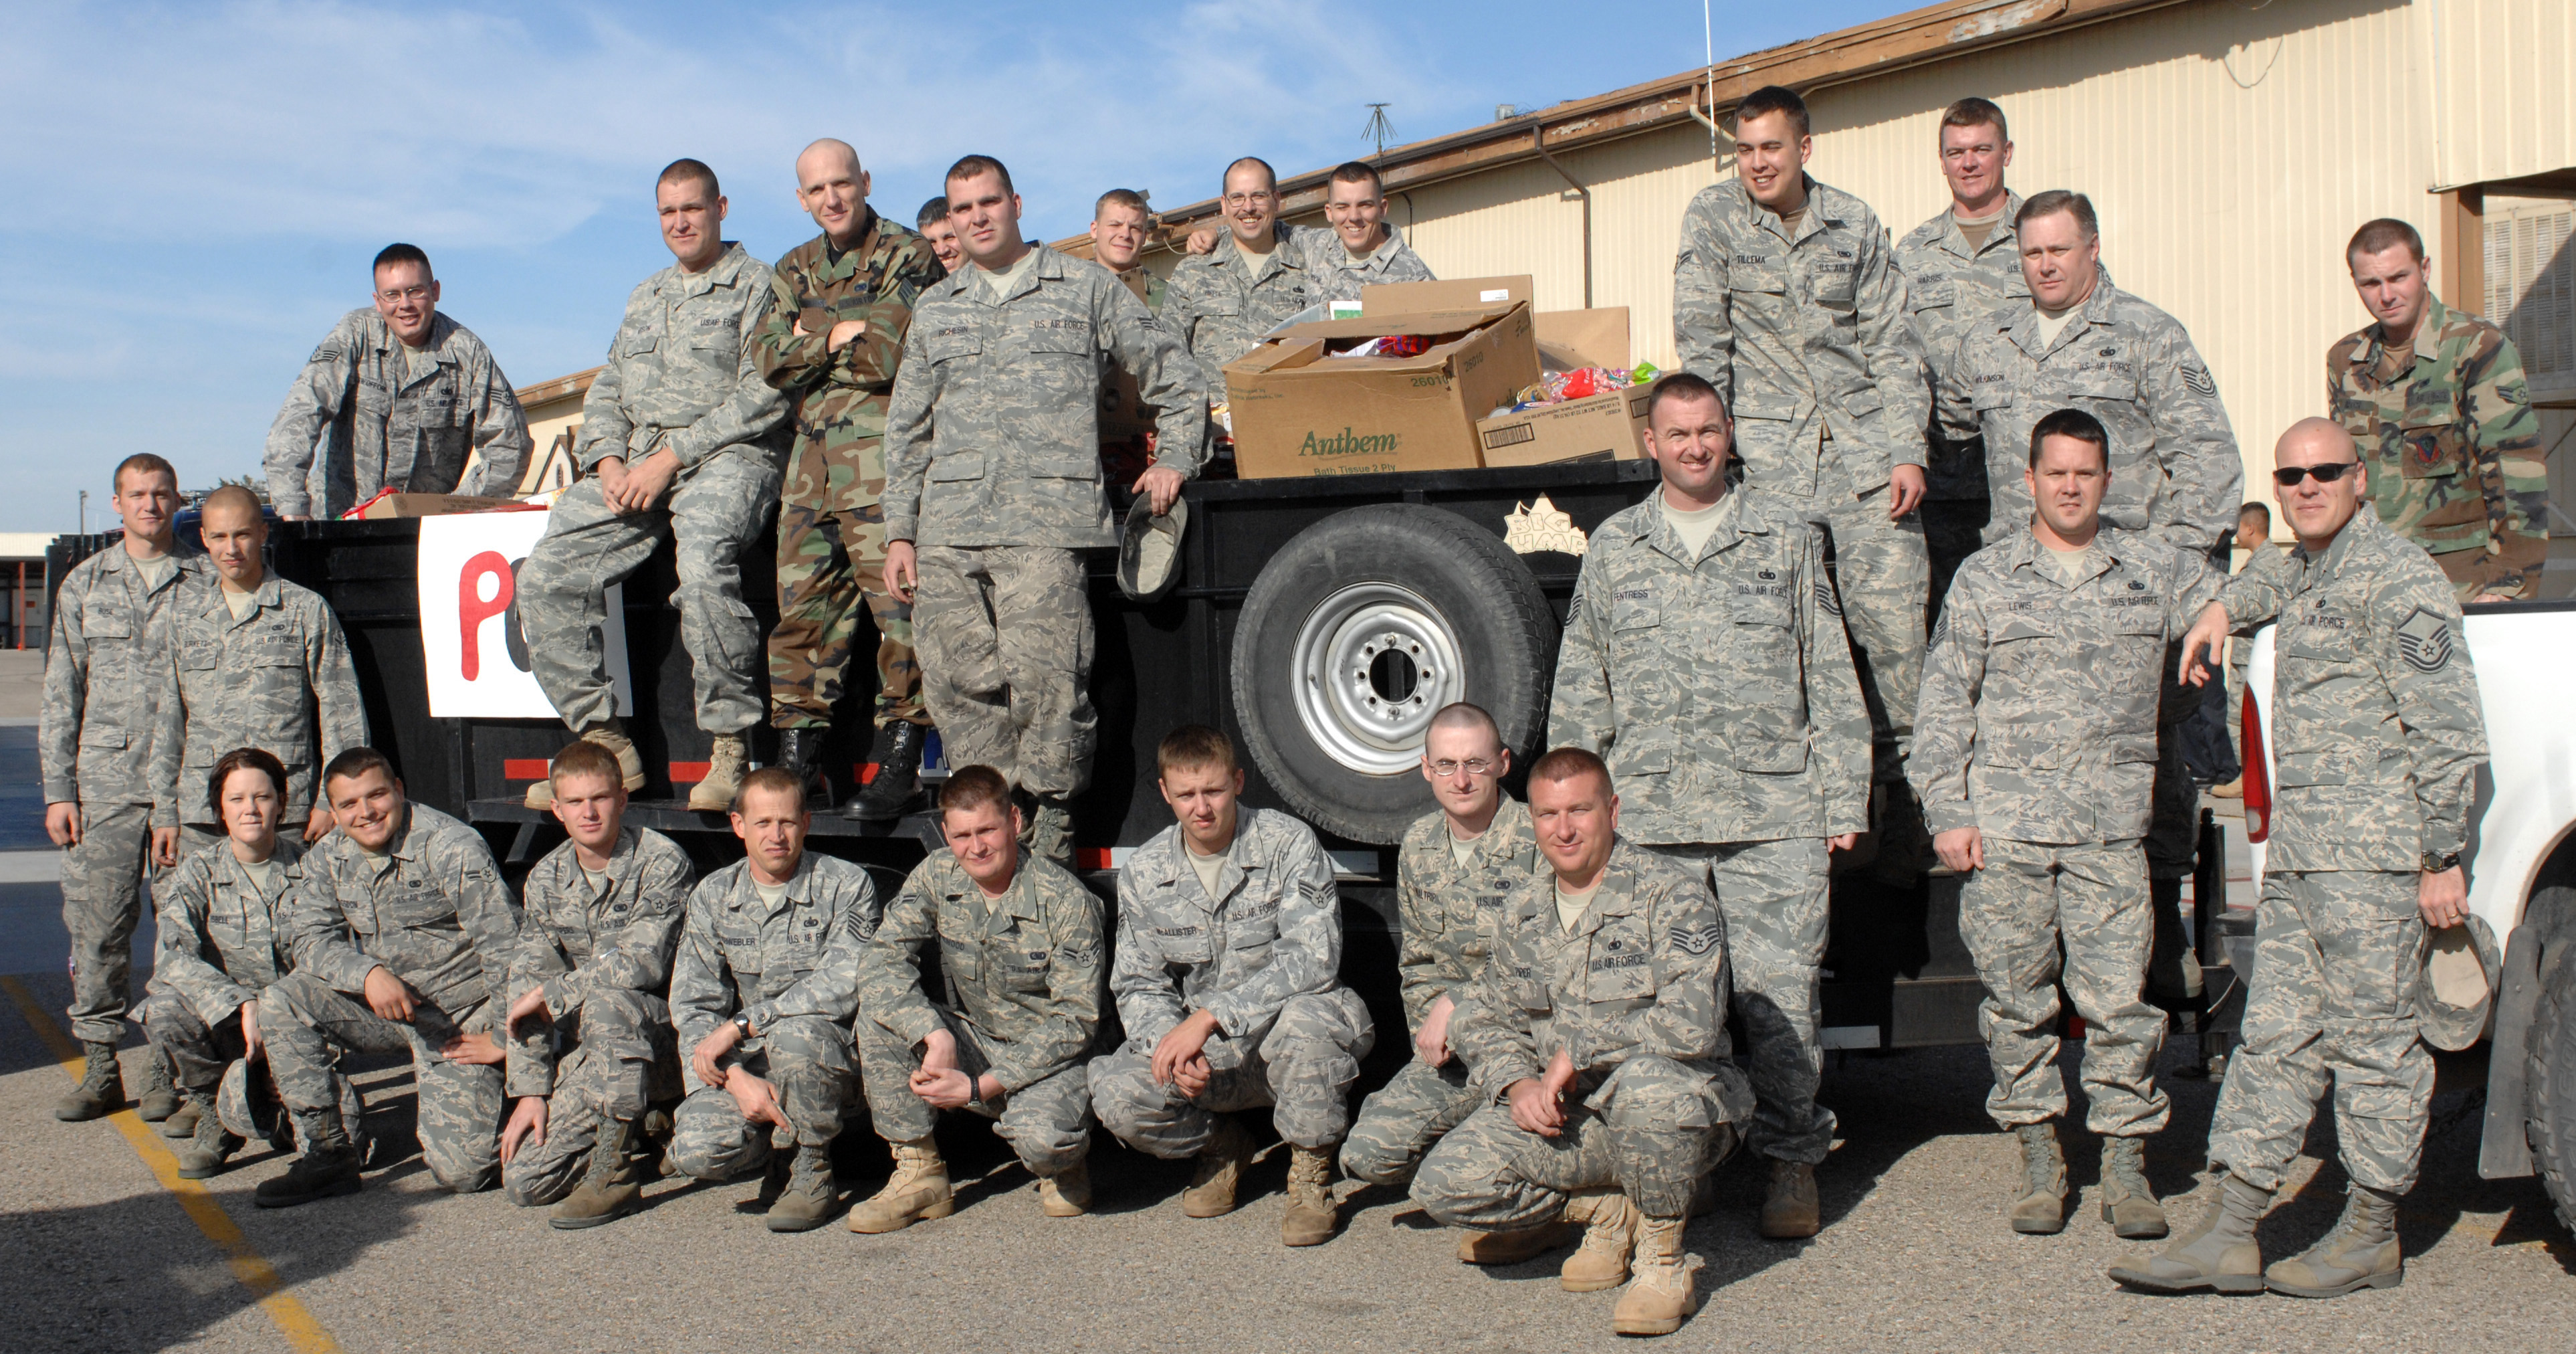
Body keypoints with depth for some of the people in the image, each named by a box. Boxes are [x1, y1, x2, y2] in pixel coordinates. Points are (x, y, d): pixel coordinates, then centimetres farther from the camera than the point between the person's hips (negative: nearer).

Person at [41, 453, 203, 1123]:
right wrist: (57, 790, 5)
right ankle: (100, 1069, 10)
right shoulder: (83, 585, 12)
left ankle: (168, 1068, 9)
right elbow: (61, 696, 12)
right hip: (104, 782, 2)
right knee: (95, 924, 0)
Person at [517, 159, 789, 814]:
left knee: (703, 563, -38)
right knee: (545, 574, -12)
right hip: (640, 463, 7)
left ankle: (730, 746, -27)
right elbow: (605, 394, 23)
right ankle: (604, 742, -7)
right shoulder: (644, 298, 26)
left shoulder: (756, 286, 3)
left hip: (728, 458, -7)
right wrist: (609, 464, 1)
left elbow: (765, 396, -9)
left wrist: (672, 456, -13)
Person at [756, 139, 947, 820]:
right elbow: (768, 360, 8)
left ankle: (897, 757, -8)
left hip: (883, 445, -6)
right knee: (802, 599, 2)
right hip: (813, 450, 6)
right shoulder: (795, 271, 22)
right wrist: (838, 336, -5)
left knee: (893, 591, -13)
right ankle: (798, 761, 7)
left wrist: (808, 329, 0)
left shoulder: (908, 257, 3)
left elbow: (887, 354, -11)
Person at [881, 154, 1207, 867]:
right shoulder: (934, 309, 21)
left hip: (1046, 520, -4)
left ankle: (1051, 833, -1)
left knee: (1043, 676, -13)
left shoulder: (1086, 287, 10)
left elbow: (1172, 375, 16)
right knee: (956, 681, -1)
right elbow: (906, 428, 22)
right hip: (947, 530, 4)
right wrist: (899, 530, 15)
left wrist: (1175, 459, 6)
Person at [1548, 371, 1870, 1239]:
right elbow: (1579, 692, 15)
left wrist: (1842, 803, 3)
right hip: (1649, 815, 2)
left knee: (1781, 990, -2)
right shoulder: (1613, 549, 13)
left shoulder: (1787, 538, 9)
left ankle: (1793, 1159, 13)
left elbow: (1831, 678, 8)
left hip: (1773, 810, -1)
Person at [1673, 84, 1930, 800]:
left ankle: (1900, 775, 7)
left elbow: (1892, 345, 10)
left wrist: (1908, 451, 0)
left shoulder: (1855, 224, 10)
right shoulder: (1713, 217, 5)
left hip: (1864, 447, 2)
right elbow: (1700, 341, 0)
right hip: (1771, 454, -2)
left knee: (1893, 620, -5)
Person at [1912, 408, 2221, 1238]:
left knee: (2118, 997, -3)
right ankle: (2040, 1159, 16)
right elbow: (1943, 704, 8)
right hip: (2004, 826, 0)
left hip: (2111, 827, 0)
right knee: (2017, 997, 4)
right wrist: (1947, 812, 1)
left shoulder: (2157, 572, 12)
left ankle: (2126, 1162, 9)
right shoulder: (1984, 579, 9)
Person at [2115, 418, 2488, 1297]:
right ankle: (2229, 1236, 8)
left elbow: (2450, 731, -13)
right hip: (2299, 853, 9)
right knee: (2278, 1037, 7)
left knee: (2372, 1036, 0)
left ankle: (2373, 1235, 11)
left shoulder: (2397, 579, -9)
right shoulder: (2313, 572, 18)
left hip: (2374, 855, -9)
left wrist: (2441, 859, -15)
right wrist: (2226, 606, 31)